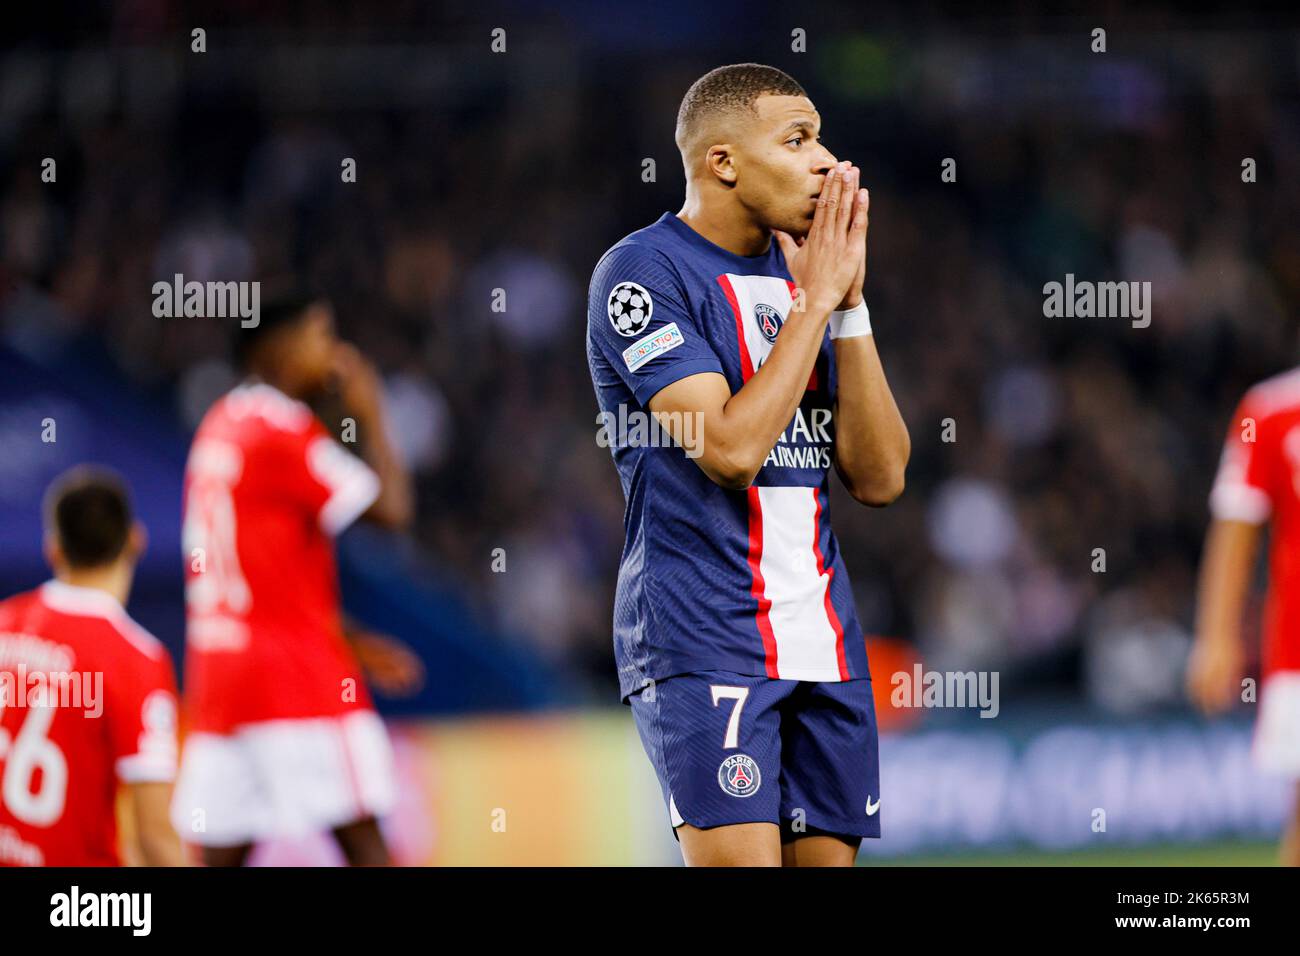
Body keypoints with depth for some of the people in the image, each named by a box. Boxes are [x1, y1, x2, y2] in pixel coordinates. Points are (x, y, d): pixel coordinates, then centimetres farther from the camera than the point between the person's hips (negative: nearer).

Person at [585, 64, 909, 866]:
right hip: (703, 640, -7)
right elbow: (731, 450, -19)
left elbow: (880, 478, 7)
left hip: (822, 640, 7)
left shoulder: (803, 270, 14)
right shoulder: (645, 273, -7)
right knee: (739, 859, -18)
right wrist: (815, 301, -11)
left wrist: (850, 303, -1)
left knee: (827, 855, 4)